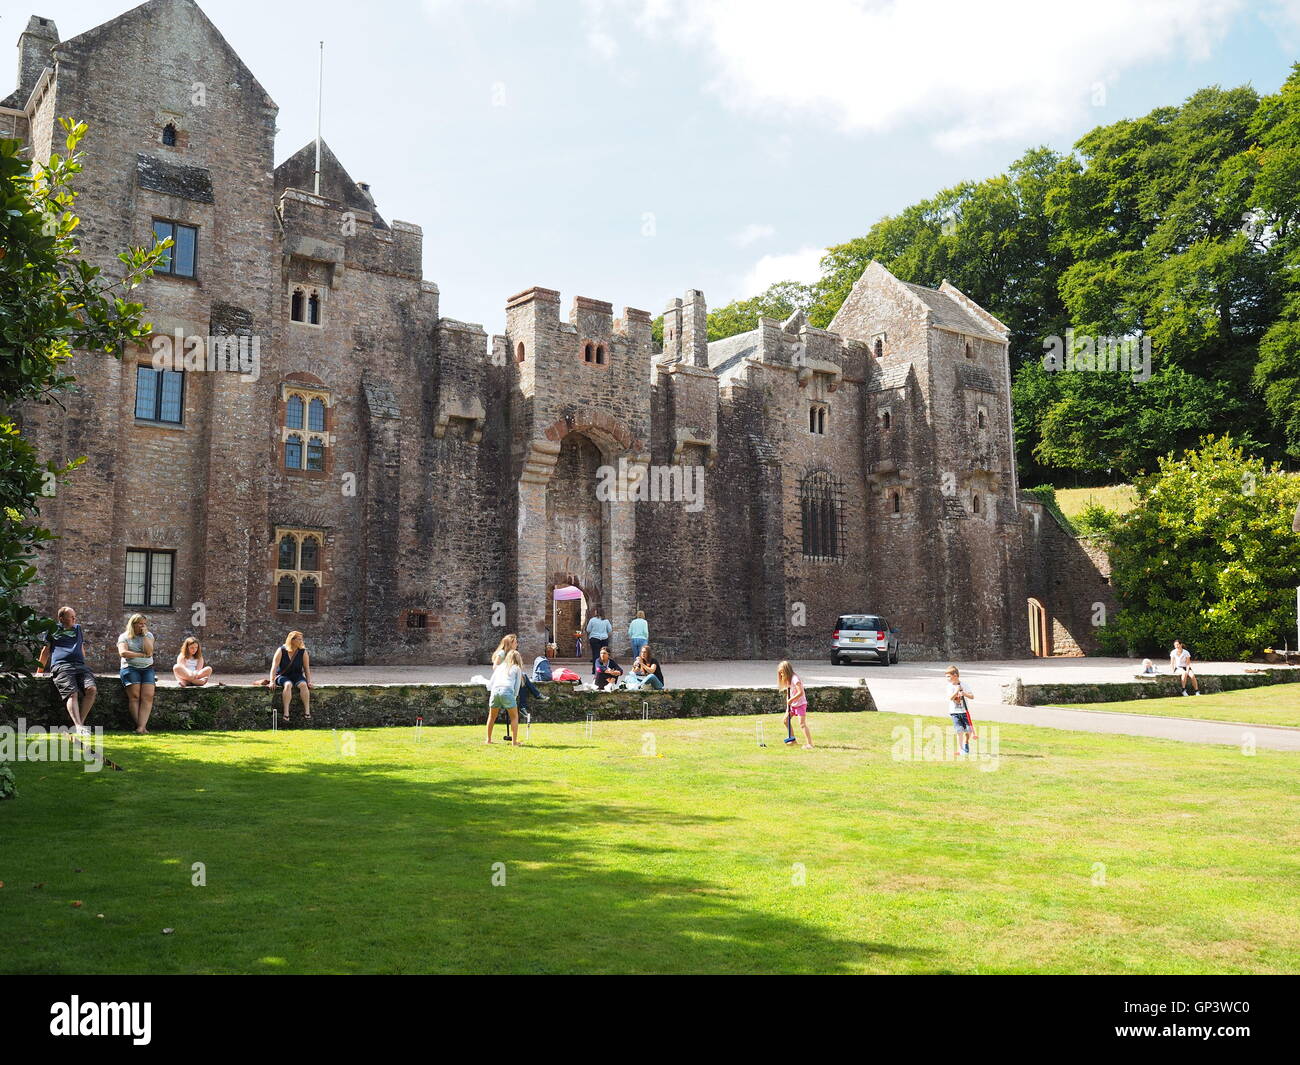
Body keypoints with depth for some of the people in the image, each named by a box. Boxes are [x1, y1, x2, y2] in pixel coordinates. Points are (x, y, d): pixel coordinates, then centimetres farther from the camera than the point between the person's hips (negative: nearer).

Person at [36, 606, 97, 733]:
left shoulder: (78, 629, 31)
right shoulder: (53, 630, 19)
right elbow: (45, 651, 22)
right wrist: (40, 671, 23)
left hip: (80, 665, 4)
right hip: (61, 666, -4)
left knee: (91, 689, -26)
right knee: (72, 694, -29)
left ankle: (79, 724, -27)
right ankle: (79, 726, -46)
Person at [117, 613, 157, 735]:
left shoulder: (149, 635, 16)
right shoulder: (124, 637, 10)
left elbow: (149, 651, -1)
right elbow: (123, 653, -7)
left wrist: (144, 635, -2)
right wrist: (142, 655, -6)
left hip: (147, 668, 2)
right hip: (130, 668, -2)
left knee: (148, 695, -20)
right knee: (134, 696, -21)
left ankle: (141, 727, -31)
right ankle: (141, 727, -24)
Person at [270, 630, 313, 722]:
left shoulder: (303, 652, 0)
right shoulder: (281, 651, -7)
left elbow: (307, 668, 4)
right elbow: (274, 667, -11)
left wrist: (309, 681, -8)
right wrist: (272, 681, -21)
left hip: (297, 676, 2)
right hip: (282, 676, -2)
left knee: (303, 684, -32)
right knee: (288, 684, -37)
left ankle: (307, 711, -32)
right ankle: (286, 712, -40)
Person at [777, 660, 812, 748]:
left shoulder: (795, 679, -20)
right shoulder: (787, 680, 8)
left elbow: (800, 692, -27)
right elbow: (788, 695, 8)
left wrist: (791, 700, -21)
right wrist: (788, 709, 3)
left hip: (800, 704, -10)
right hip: (792, 705, 10)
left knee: (802, 723, -17)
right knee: (785, 720, 14)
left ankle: (809, 744, -20)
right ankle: (792, 739, 26)